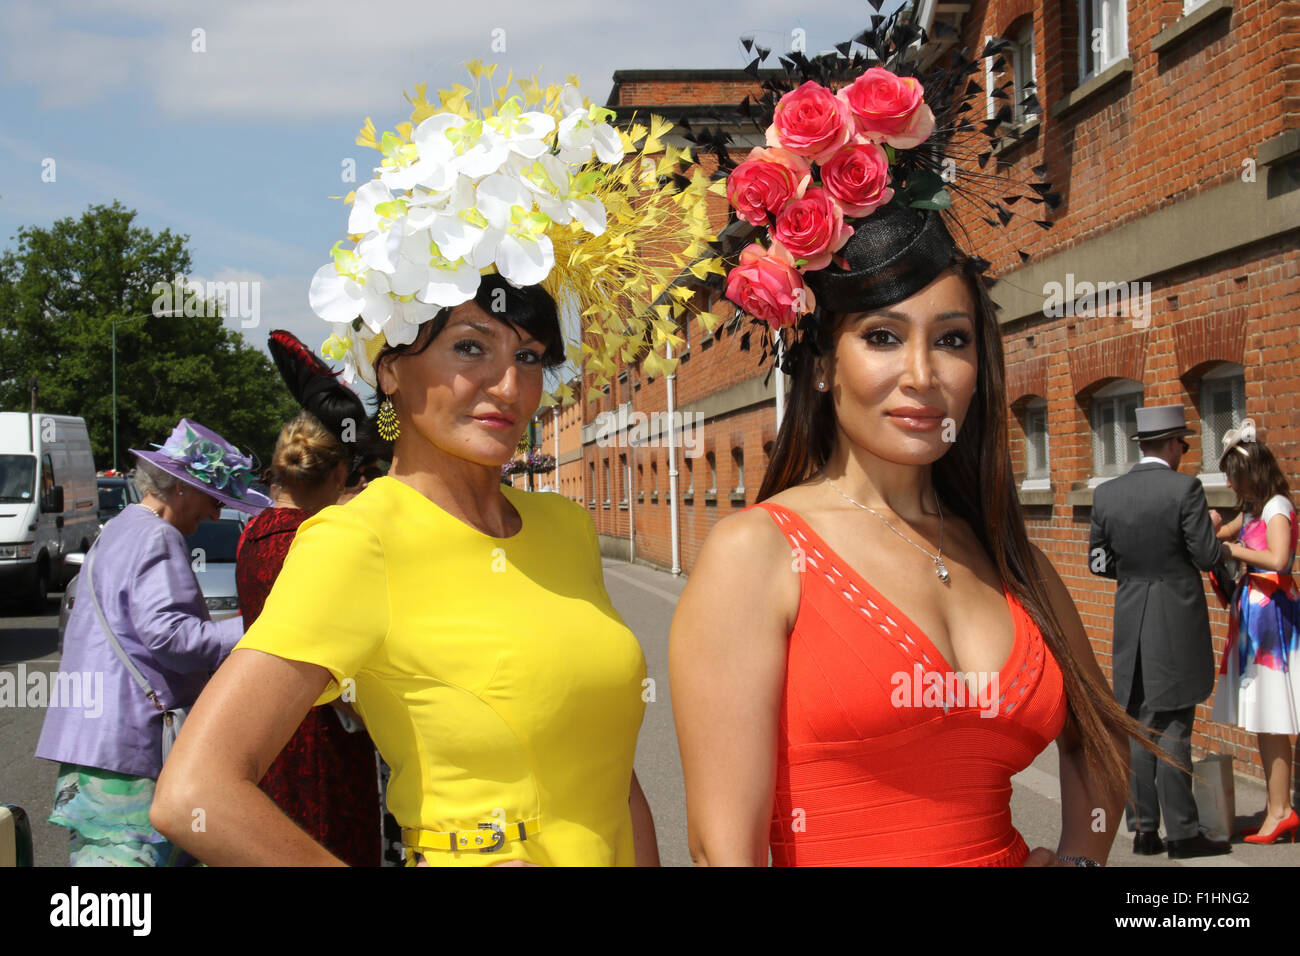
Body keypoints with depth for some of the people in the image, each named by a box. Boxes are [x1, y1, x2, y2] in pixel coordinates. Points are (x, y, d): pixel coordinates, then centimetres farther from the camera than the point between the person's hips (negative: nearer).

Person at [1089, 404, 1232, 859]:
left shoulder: (1106, 494, 2)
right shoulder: (1185, 489, -12)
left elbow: (1099, 562, 7)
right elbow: (1208, 555, -11)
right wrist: (1225, 548, 11)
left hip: (1131, 626, 4)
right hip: (1178, 625, -4)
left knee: (1138, 728, 9)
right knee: (1173, 729, -1)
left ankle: (1144, 829, 13)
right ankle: (1182, 832, 5)